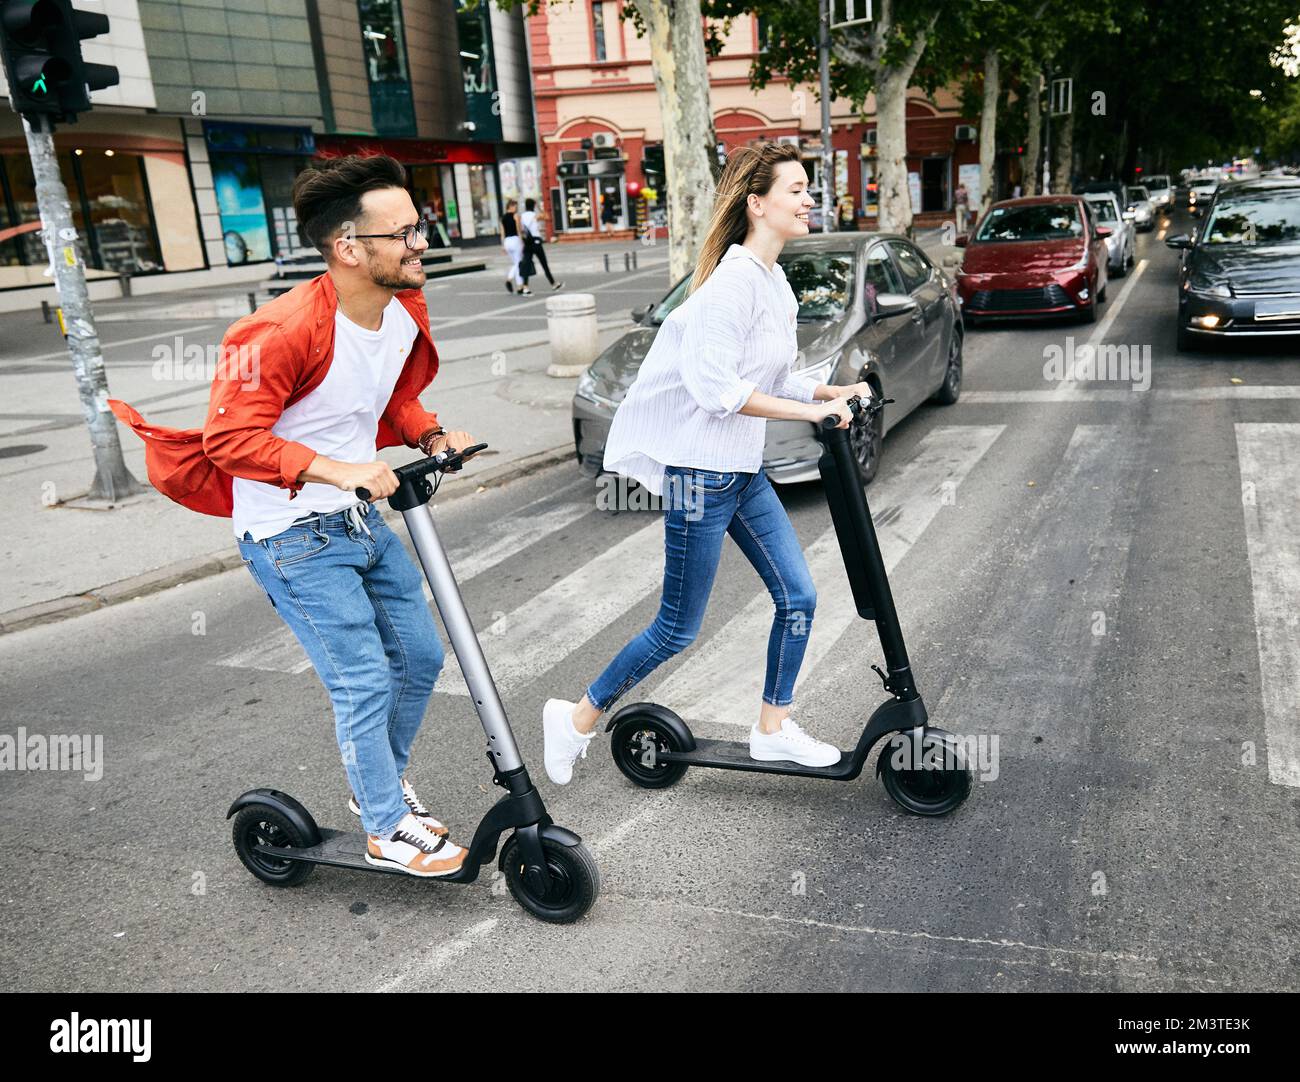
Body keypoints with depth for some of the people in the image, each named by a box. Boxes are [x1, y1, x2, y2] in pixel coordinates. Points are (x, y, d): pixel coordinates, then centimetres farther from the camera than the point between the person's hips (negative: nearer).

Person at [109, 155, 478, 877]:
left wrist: (431, 436, -3)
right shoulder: (284, 332, -26)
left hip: (362, 519, 8)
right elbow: (230, 438, -24)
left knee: (420, 658, 14)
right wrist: (337, 470, -32)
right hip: (292, 537, -8)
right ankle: (388, 831, 18)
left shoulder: (405, 312, 0)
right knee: (365, 681, -4)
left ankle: (384, 782, 39)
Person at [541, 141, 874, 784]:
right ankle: (576, 720, 20)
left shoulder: (774, 282, 12)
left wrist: (830, 392, 3)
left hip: (743, 471, 9)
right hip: (702, 471, -9)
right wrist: (810, 411, -21)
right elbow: (717, 388, -25)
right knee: (679, 629, 1)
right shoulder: (733, 280, -18)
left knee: (798, 597, 10)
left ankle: (773, 729, 26)